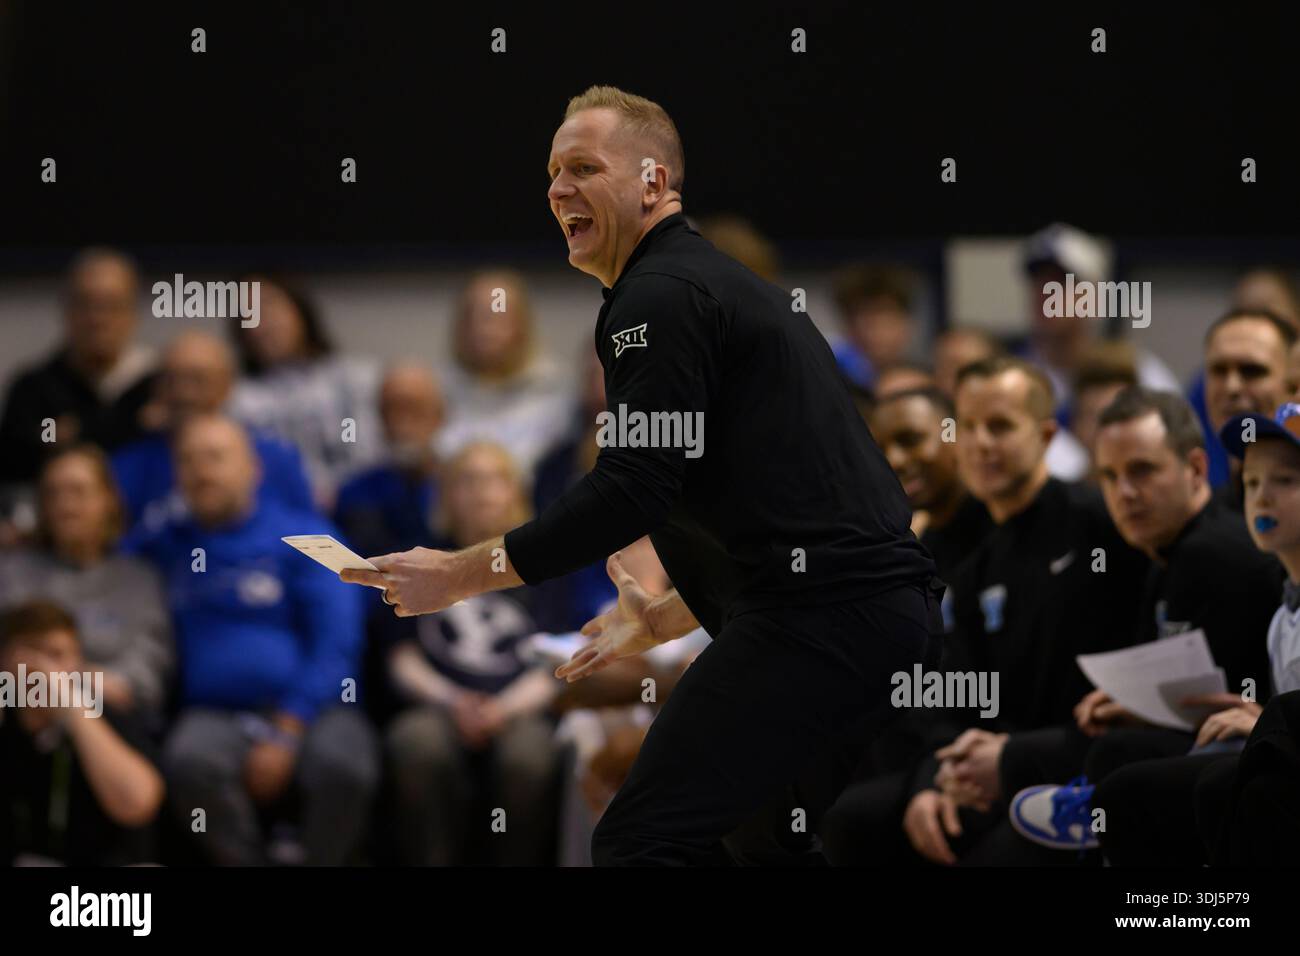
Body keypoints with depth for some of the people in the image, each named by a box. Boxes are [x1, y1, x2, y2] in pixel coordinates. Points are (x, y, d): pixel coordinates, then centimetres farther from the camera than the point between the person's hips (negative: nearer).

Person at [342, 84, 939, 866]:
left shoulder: (660, 298, -5)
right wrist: (658, 623, 37)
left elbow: (633, 491, -15)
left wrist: (460, 575, -8)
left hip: (820, 622, -10)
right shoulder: (726, 285, 27)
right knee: (773, 843, 24)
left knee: (644, 841, -11)